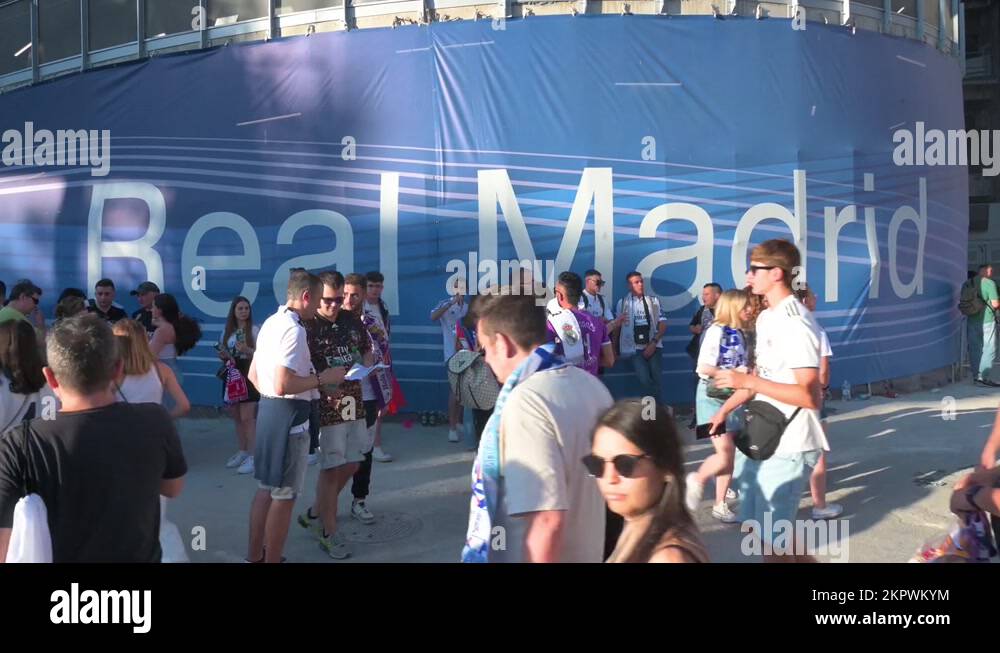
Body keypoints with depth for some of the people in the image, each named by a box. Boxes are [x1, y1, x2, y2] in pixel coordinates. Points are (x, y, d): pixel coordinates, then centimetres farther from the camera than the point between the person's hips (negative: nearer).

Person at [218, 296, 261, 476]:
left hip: (249, 376, -6)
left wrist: (246, 350, -23)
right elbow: (222, 354, 20)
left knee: (247, 417, -11)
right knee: (237, 417, 10)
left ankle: (252, 456, -8)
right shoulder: (227, 332, 12)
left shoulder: (255, 330, -4)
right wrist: (223, 356, -2)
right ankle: (242, 451, 20)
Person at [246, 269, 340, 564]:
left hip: (267, 409, 10)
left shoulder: (270, 323, 12)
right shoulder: (294, 329, -19)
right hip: (289, 416, -10)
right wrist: (323, 378, -17)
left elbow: (253, 374, 19)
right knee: (284, 495, 0)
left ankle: (254, 556, 30)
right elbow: (283, 385, -26)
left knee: (266, 488, 19)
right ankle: (271, 559, 9)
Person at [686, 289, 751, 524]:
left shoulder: (739, 334, 8)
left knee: (730, 455, 9)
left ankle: (720, 504, 19)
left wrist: (750, 371, -1)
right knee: (725, 454, -12)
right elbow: (703, 368, -20)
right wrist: (733, 373, -19)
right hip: (713, 396, -8)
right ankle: (696, 481, 15)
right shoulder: (717, 331, -15)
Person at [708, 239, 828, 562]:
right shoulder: (765, 318, 10)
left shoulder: (796, 324, -20)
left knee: (772, 535, 1)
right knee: (767, 525, 20)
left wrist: (747, 381, -23)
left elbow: (809, 396, -24)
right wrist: (726, 409, 18)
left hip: (788, 444, -9)